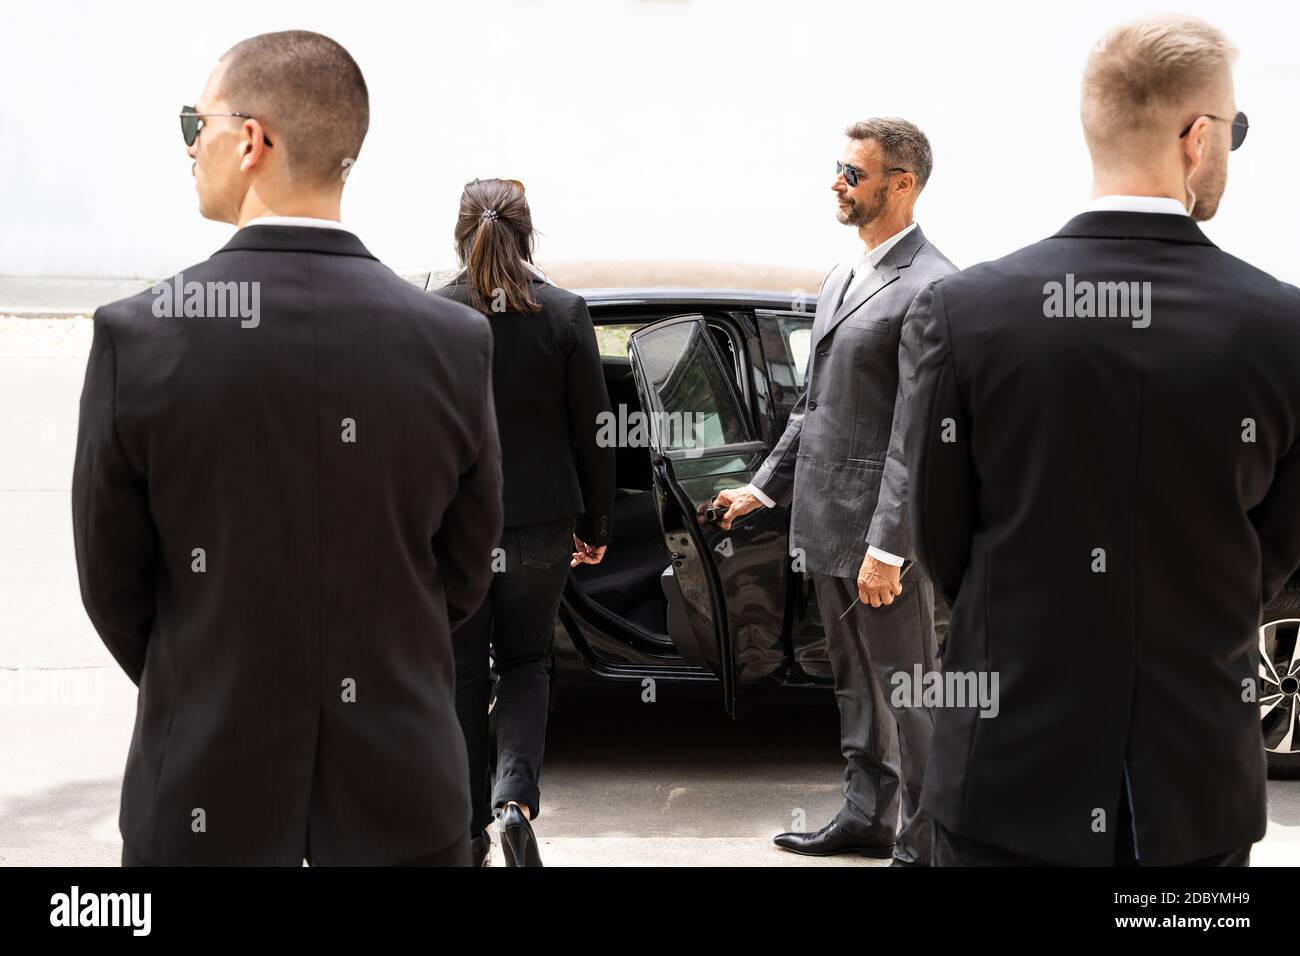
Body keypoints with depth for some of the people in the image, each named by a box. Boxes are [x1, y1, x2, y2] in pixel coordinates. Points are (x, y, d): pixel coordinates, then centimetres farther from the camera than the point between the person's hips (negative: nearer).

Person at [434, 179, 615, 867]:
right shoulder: (565, 314, -5)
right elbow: (593, 431, -1)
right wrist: (596, 524, 9)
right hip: (539, 524, 1)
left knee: (463, 678, 12)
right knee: (525, 664, 17)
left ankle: (472, 833, 18)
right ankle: (516, 798, -5)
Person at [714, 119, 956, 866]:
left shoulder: (930, 288, -16)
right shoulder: (844, 278, 13)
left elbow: (920, 432, -20)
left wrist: (889, 544, -22)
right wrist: (766, 486, 18)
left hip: (884, 527, -9)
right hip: (829, 521, 9)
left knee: (906, 688, 1)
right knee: (857, 684, 19)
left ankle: (922, 844, 10)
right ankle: (866, 818, 31)